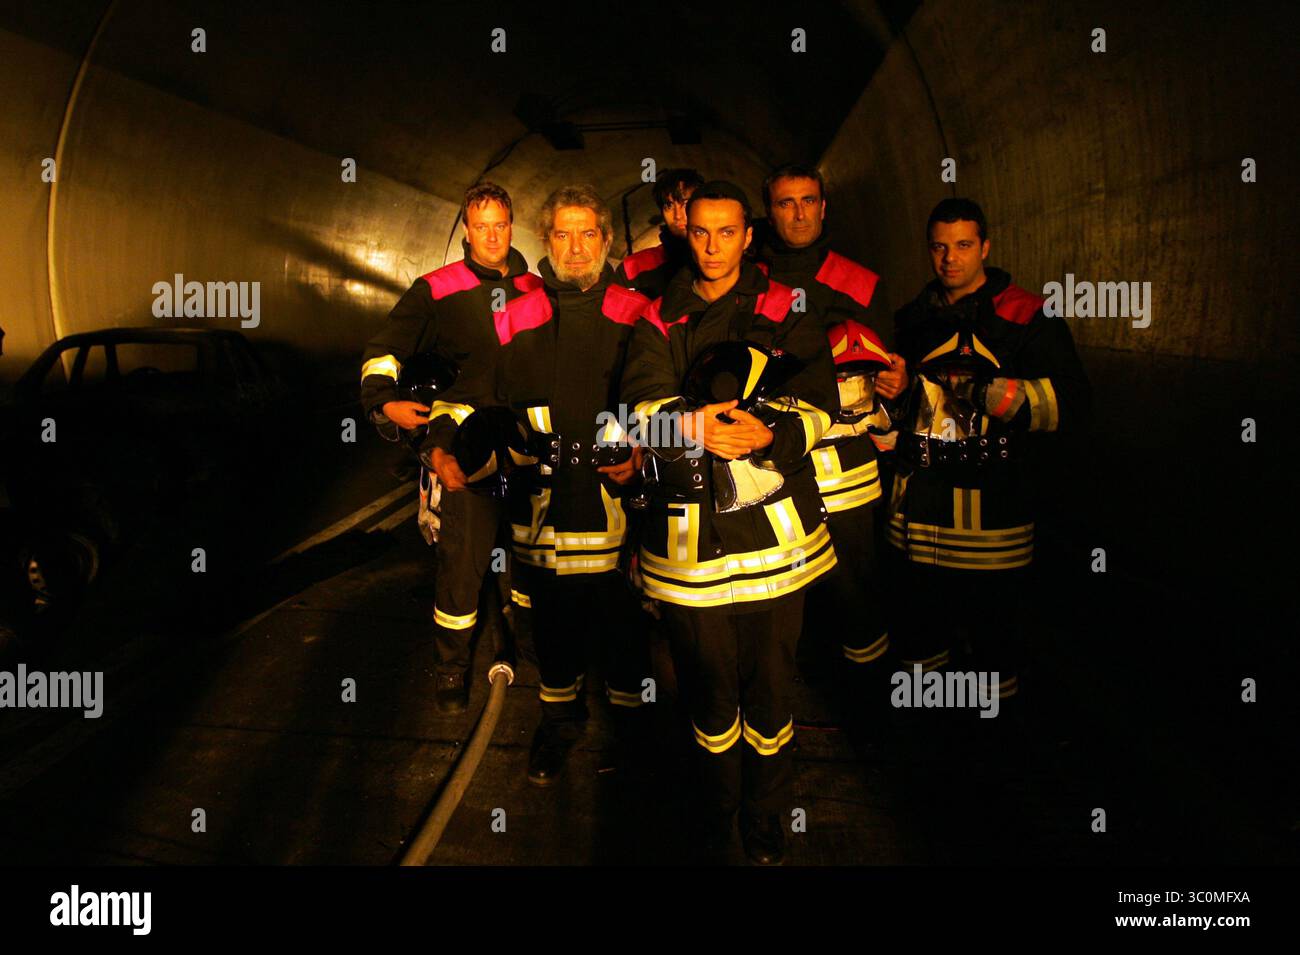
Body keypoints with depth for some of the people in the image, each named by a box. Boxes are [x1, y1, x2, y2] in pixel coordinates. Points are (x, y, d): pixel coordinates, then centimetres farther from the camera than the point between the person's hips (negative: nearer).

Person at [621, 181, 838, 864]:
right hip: (689, 533, 1)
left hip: (775, 529, 0)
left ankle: (766, 823, 30)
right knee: (709, 688, 9)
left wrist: (770, 431, -25)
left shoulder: (785, 311, 8)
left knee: (770, 688, 7)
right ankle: (714, 813, 34)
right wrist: (692, 425, -25)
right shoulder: (658, 320, 12)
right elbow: (642, 405, -4)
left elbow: (819, 403, -4)